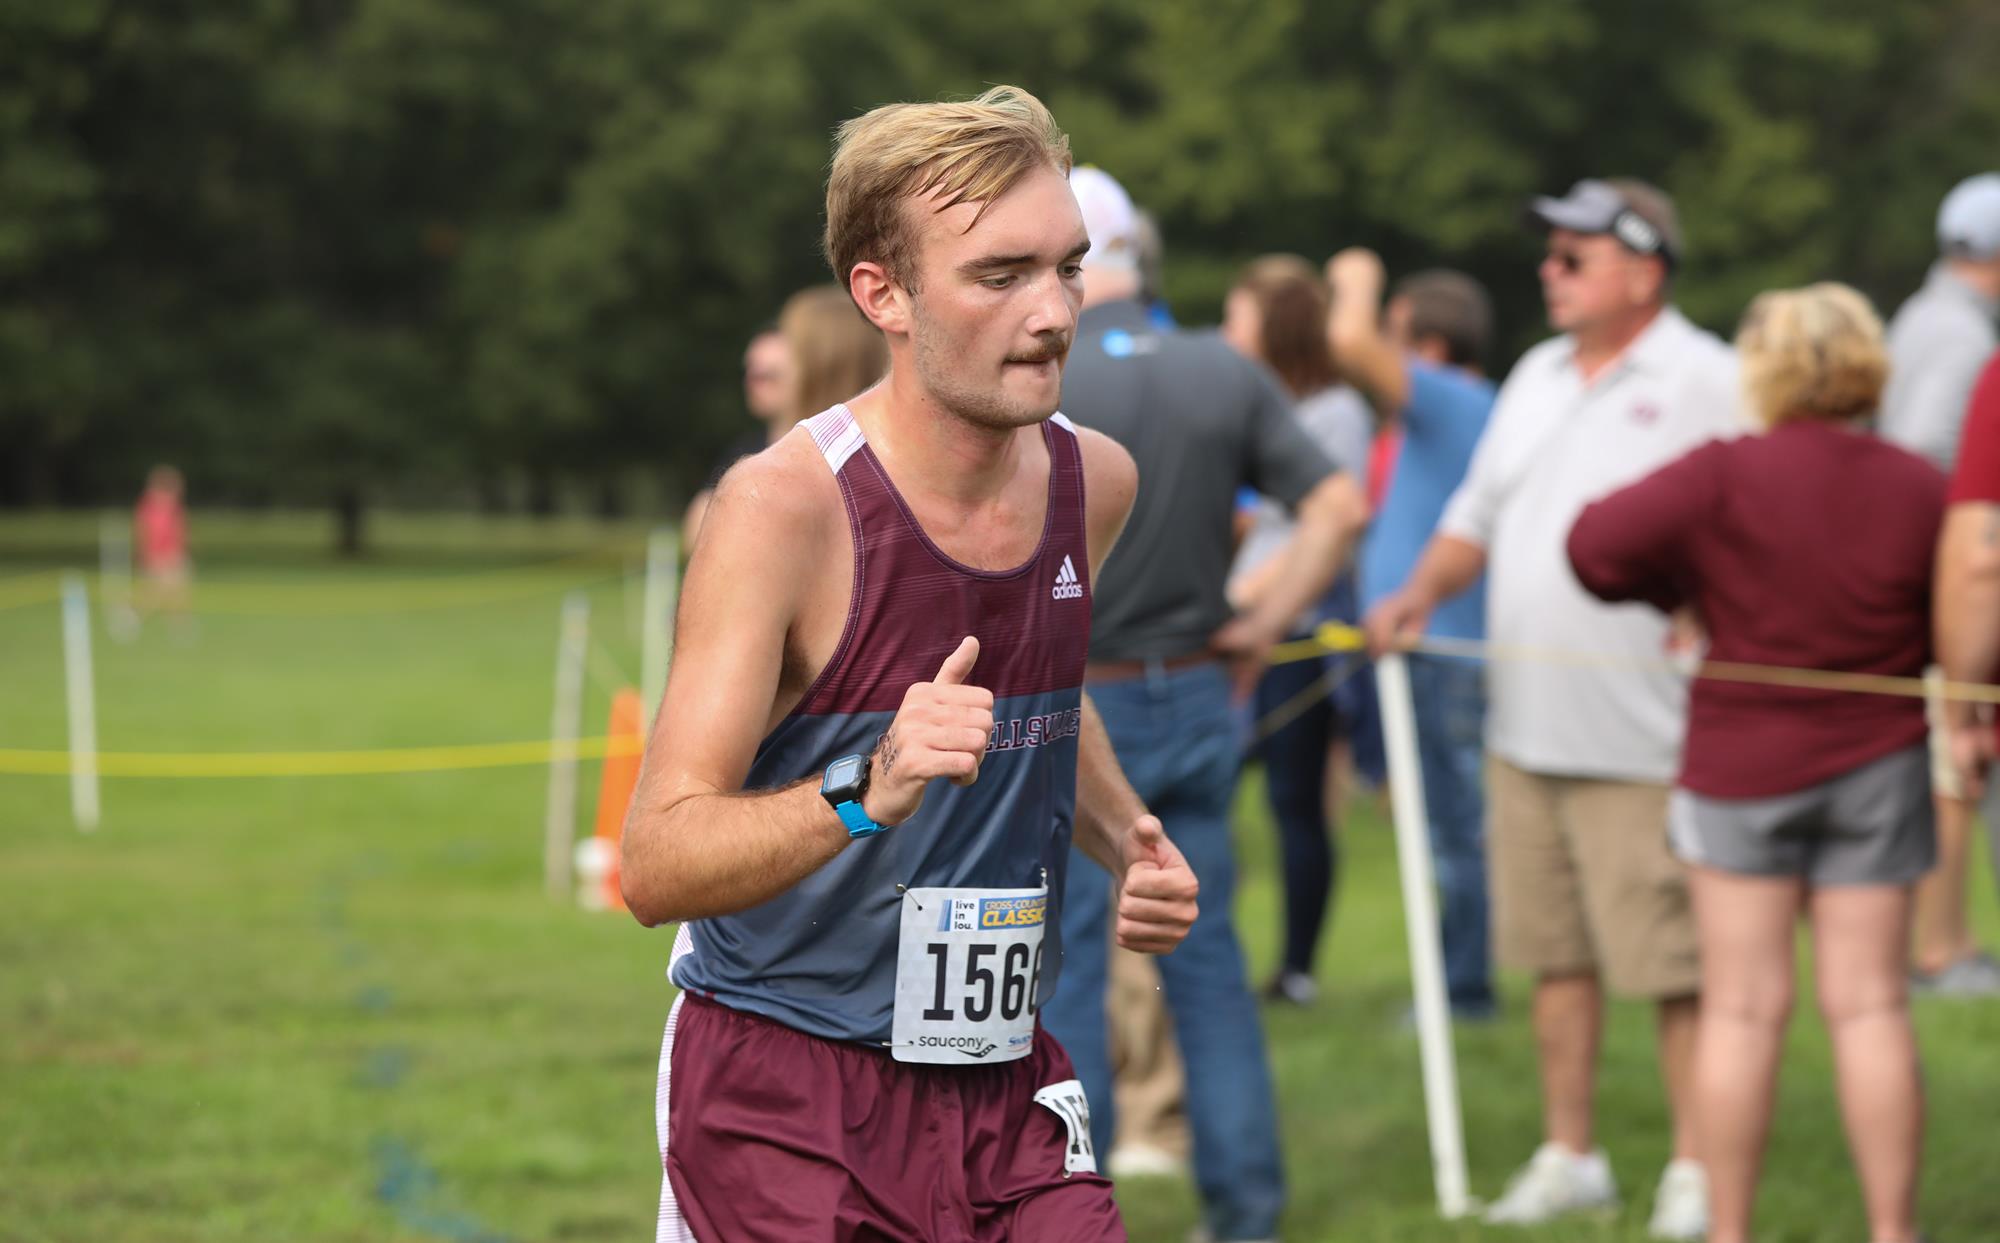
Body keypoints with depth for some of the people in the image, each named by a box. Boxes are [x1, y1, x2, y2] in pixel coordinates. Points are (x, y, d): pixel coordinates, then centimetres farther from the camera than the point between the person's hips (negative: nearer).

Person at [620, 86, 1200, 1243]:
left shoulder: (1096, 481, 1)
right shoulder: (785, 504, -18)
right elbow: (656, 866, -23)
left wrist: (1124, 836, 6)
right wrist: (865, 796, -39)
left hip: (1003, 1081, 5)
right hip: (779, 1093, -5)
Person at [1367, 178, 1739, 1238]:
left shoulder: (1707, 383, -7)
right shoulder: (1537, 378, 17)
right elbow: (1478, 511, 23)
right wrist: (1423, 591, 6)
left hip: (1644, 741, -7)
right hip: (1525, 730, 7)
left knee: (1675, 967, -4)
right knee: (1555, 953, 12)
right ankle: (1569, 1157, 21)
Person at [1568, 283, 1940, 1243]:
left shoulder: (1728, 478, -14)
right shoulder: (1919, 489, -6)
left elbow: (1596, 545, -15)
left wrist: (1679, 591, 2)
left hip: (1742, 765, -2)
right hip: (1877, 762, 2)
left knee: (1743, 1009, 3)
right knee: (1869, 1006, 5)